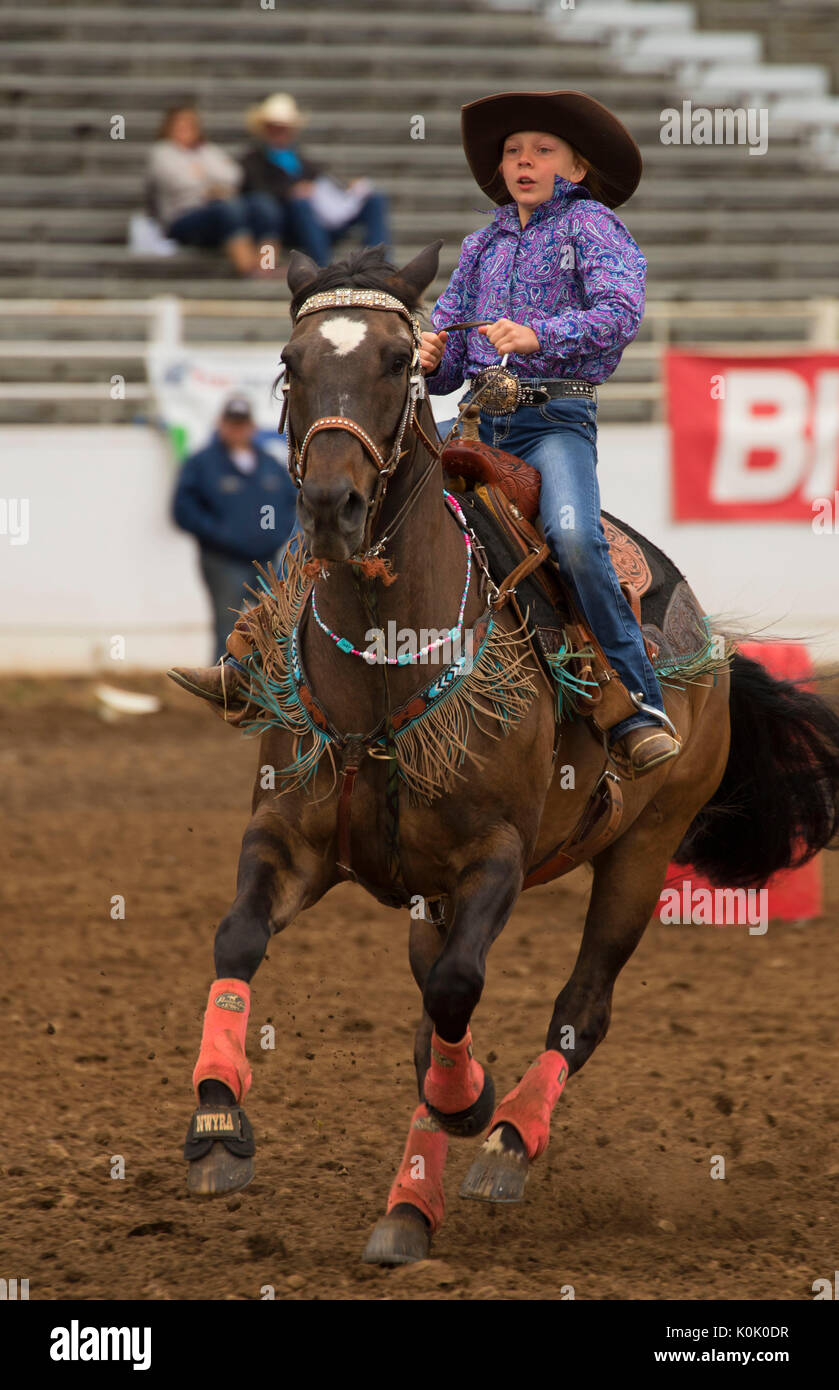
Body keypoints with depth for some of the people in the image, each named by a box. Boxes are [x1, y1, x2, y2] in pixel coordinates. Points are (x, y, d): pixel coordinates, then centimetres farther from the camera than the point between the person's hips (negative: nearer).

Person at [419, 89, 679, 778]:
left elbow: (620, 312, -12)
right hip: (480, 417, 6)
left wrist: (539, 335, -25)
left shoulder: (591, 224, 6)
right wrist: (432, 358, -5)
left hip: (557, 416, -5)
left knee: (574, 537, -31)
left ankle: (640, 709, -25)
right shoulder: (483, 245, 22)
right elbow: (450, 350, 19)